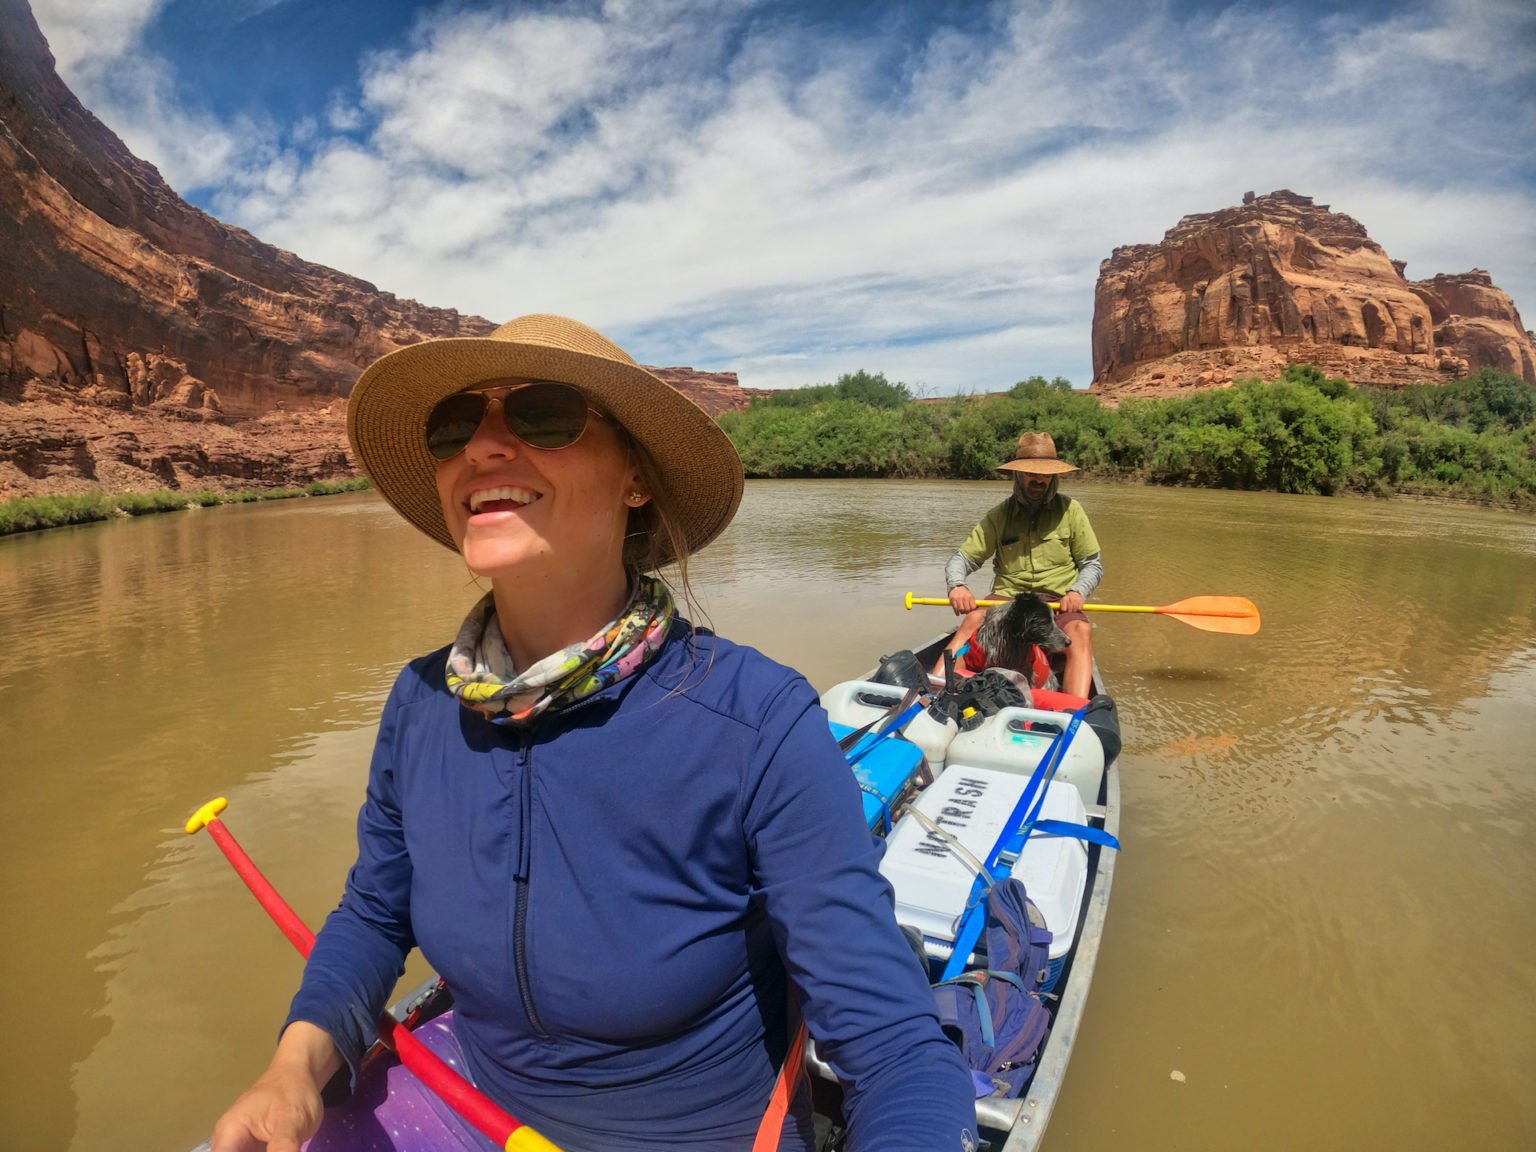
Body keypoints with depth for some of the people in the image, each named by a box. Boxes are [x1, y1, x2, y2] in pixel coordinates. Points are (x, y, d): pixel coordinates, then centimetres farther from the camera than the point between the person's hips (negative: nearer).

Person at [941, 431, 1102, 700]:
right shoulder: (1000, 515, 8)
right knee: (974, 620, -31)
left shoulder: (1070, 511, 6)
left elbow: (1093, 565, 10)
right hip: (1008, 597, 0)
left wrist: (1078, 591, -12)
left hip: (1058, 601, 0)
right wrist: (957, 585, -16)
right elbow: (963, 558, 7)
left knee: (1080, 631, -33)